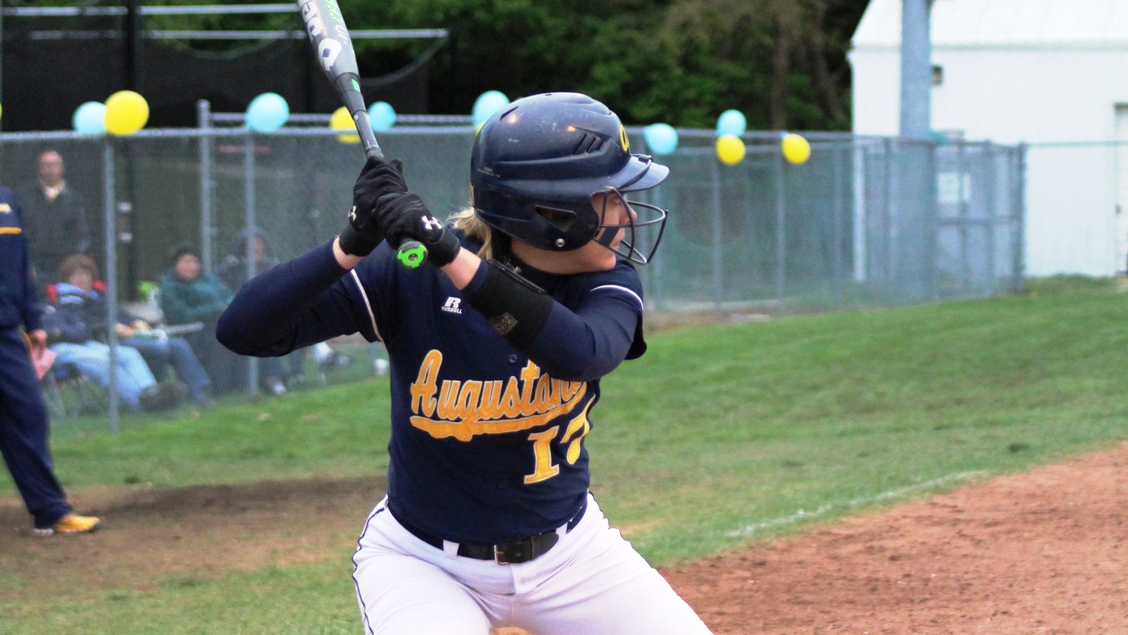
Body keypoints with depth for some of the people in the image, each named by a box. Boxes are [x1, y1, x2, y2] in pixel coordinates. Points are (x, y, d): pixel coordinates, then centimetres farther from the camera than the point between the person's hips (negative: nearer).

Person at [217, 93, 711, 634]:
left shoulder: (607, 279, -11)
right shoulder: (413, 273, -18)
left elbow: (581, 354, -36)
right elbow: (241, 331, -25)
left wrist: (453, 256, -45)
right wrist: (353, 243, -39)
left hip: (569, 557, 4)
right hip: (424, 564, -4)